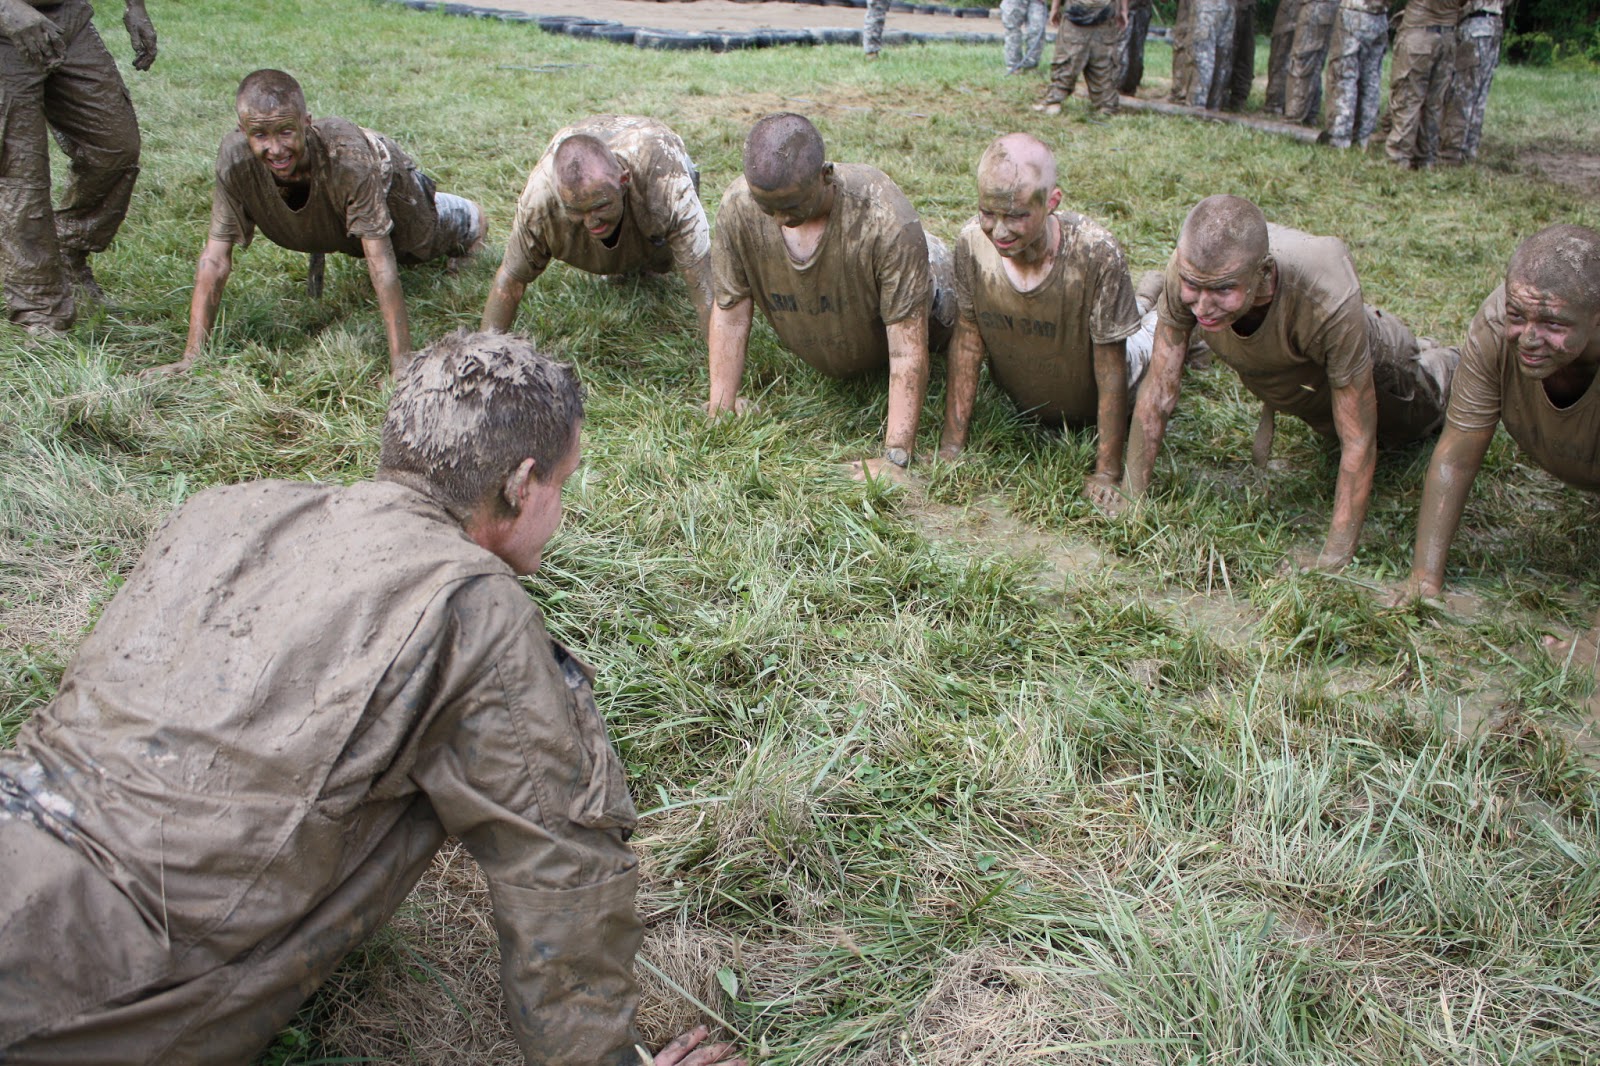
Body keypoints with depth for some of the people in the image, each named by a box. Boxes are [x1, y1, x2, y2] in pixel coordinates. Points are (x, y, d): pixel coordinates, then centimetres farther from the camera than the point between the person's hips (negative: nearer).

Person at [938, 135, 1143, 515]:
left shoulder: (1096, 253, -39)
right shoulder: (972, 243, -30)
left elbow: (1111, 371, -30)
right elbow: (967, 340, -17)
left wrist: (1107, 473, -26)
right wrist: (951, 444, -16)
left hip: (1089, 409, -2)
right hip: (1019, 405, 2)